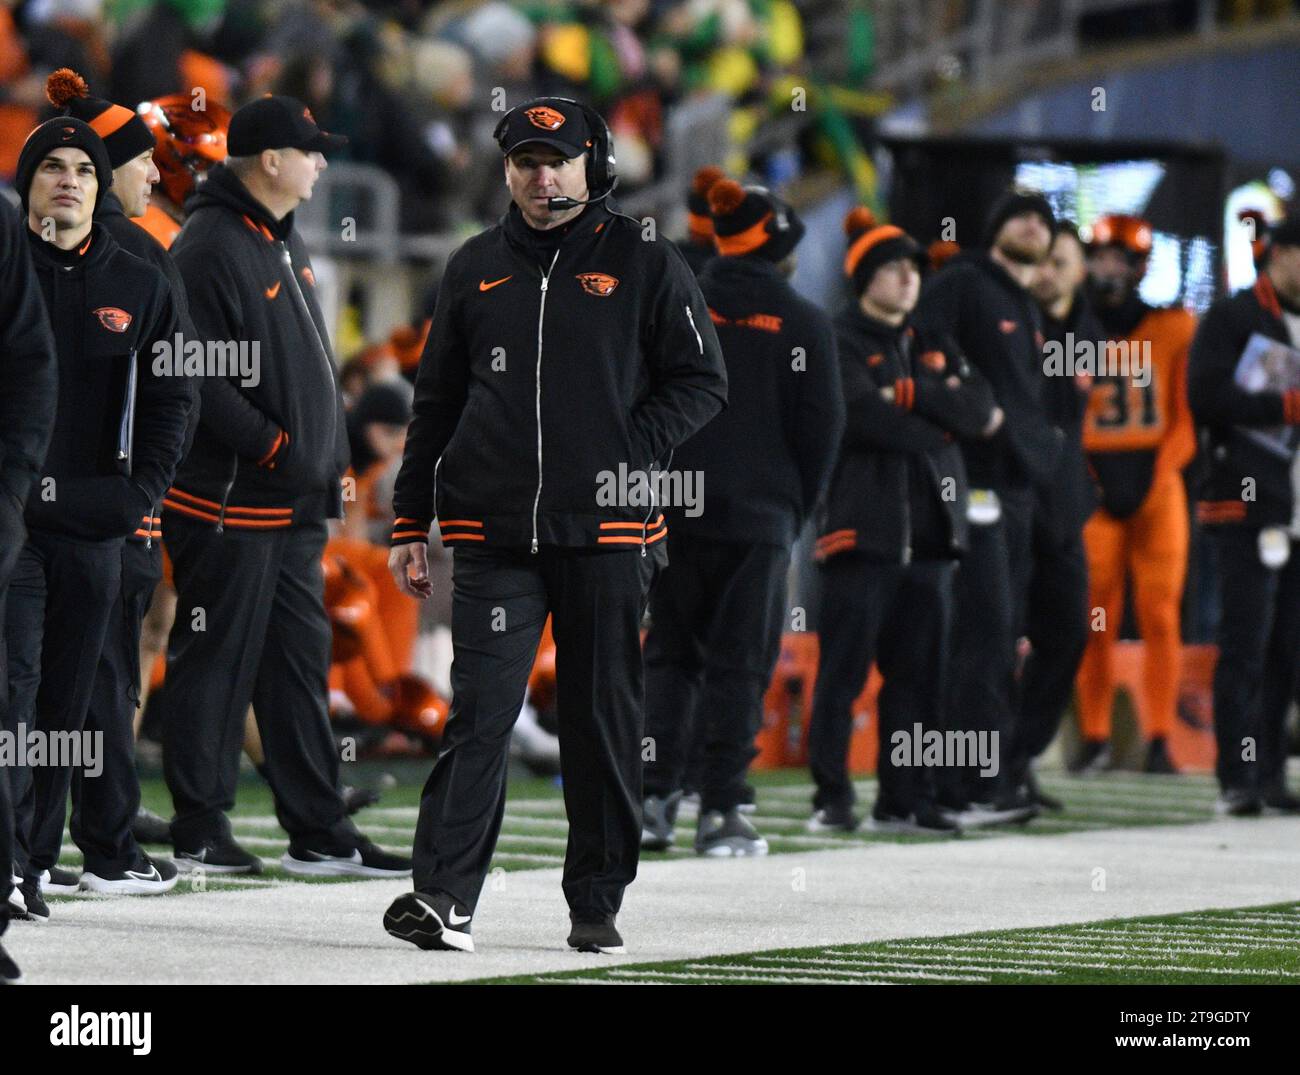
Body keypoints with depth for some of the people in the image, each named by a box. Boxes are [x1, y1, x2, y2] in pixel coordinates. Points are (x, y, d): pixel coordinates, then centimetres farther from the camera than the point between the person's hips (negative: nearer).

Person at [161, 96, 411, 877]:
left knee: (301, 663, 11)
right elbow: (200, 380, -21)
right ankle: (201, 831, 6)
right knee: (216, 664, -2)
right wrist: (276, 447, -21)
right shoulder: (211, 248, -15)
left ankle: (320, 833, 16)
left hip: (294, 505, 10)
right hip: (230, 500, -10)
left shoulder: (283, 242, 16)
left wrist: (328, 462, 18)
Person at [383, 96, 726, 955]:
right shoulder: (476, 269, 12)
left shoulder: (645, 265, 3)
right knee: (480, 712, -8)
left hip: (607, 534, -1)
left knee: (604, 721, 5)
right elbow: (436, 402, 17)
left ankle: (598, 904, 14)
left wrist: (632, 455, -10)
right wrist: (411, 522, 13)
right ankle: (446, 898, -11)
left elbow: (703, 382, 3)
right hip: (494, 533, 1)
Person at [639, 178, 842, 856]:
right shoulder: (802, 323, -4)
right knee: (738, 664, 2)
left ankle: (654, 798, 3)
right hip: (759, 519, -3)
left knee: (669, 655, 12)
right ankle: (721, 812, 0)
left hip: (674, 513, 3)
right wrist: (795, 511, 9)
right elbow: (820, 426, -3)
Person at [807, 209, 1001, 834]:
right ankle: (831, 799, -3)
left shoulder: (934, 347, 20)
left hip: (930, 525, 6)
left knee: (919, 670, 5)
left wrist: (917, 395, -10)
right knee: (844, 668, -7)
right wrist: (948, 425, -5)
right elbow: (866, 417, -15)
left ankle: (906, 799, 9)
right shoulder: (839, 343, 0)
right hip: (863, 523, -6)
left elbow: (981, 408, 4)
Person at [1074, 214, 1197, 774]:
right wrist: (1089, 480, -7)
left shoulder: (1174, 329, 5)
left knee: (1160, 616, -3)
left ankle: (1160, 742, 0)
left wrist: (1153, 477, -9)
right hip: (1096, 493, 1)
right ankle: (1095, 736, 6)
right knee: (1096, 619, -2)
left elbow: (1187, 417, 3)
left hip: (1156, 489, -1)